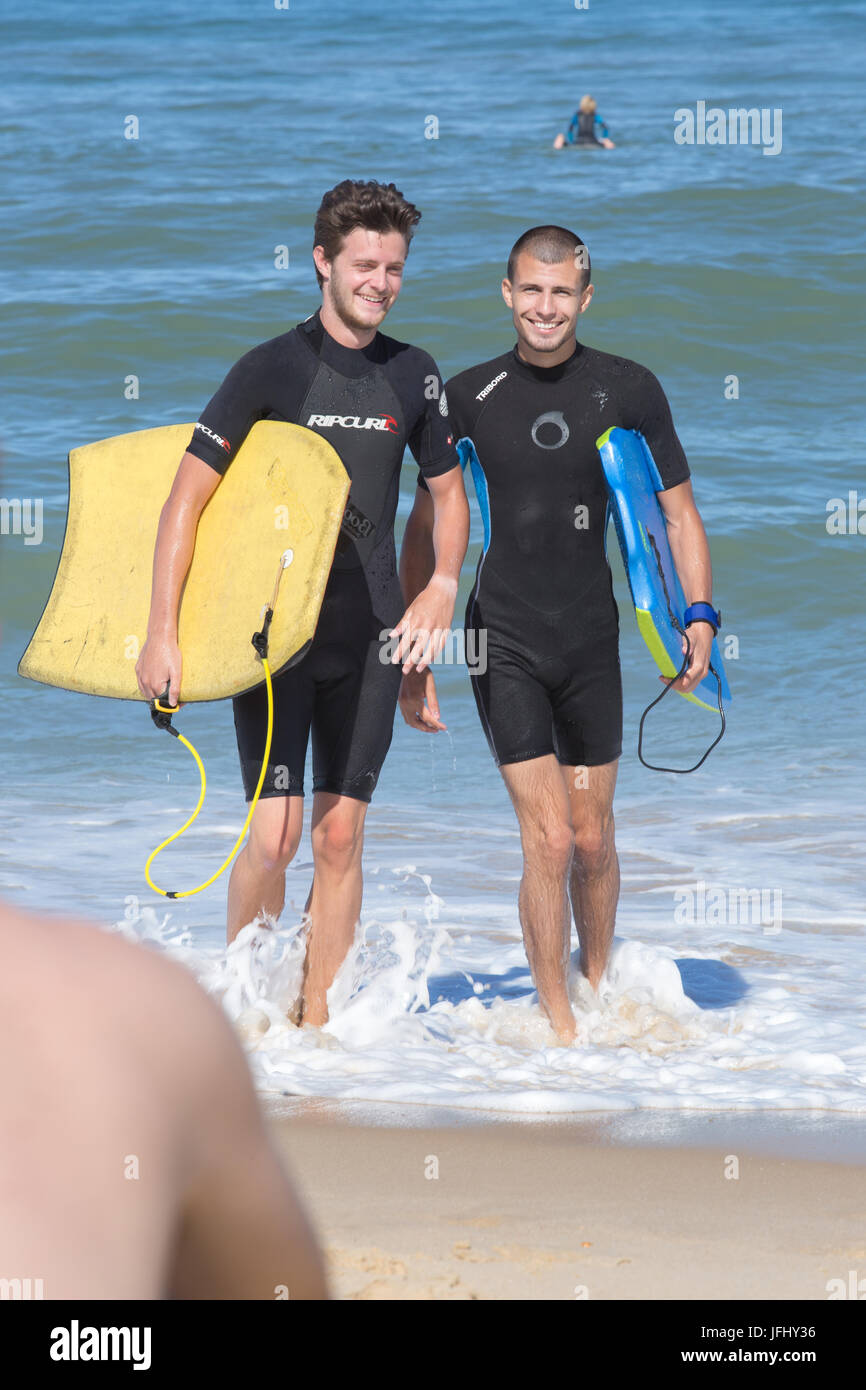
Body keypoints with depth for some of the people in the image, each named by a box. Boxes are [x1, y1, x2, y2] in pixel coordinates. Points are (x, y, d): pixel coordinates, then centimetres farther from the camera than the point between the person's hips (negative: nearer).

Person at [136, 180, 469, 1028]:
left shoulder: (414, 377, 7)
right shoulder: (272, 370, -7)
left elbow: (449, 490, 21)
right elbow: (187, 497, -7)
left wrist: (443, 584, 2)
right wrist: (162, 631, -13)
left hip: (370, 637, 4)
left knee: (340, 836, 4)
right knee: (274, 833, -10)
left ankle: (316, 1020, 12)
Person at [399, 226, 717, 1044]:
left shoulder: (629, 391, -1)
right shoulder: (468, 397, -1)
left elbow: (678, 514, 6)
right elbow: (425, 526, 7)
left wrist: (698, 617, -9)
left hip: (591, 639, 1)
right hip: (504, 641, -1)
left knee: (592, 841, 8)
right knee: (547, 838, -11)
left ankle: (598, 989, 30)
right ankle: (557, 1023, -3)